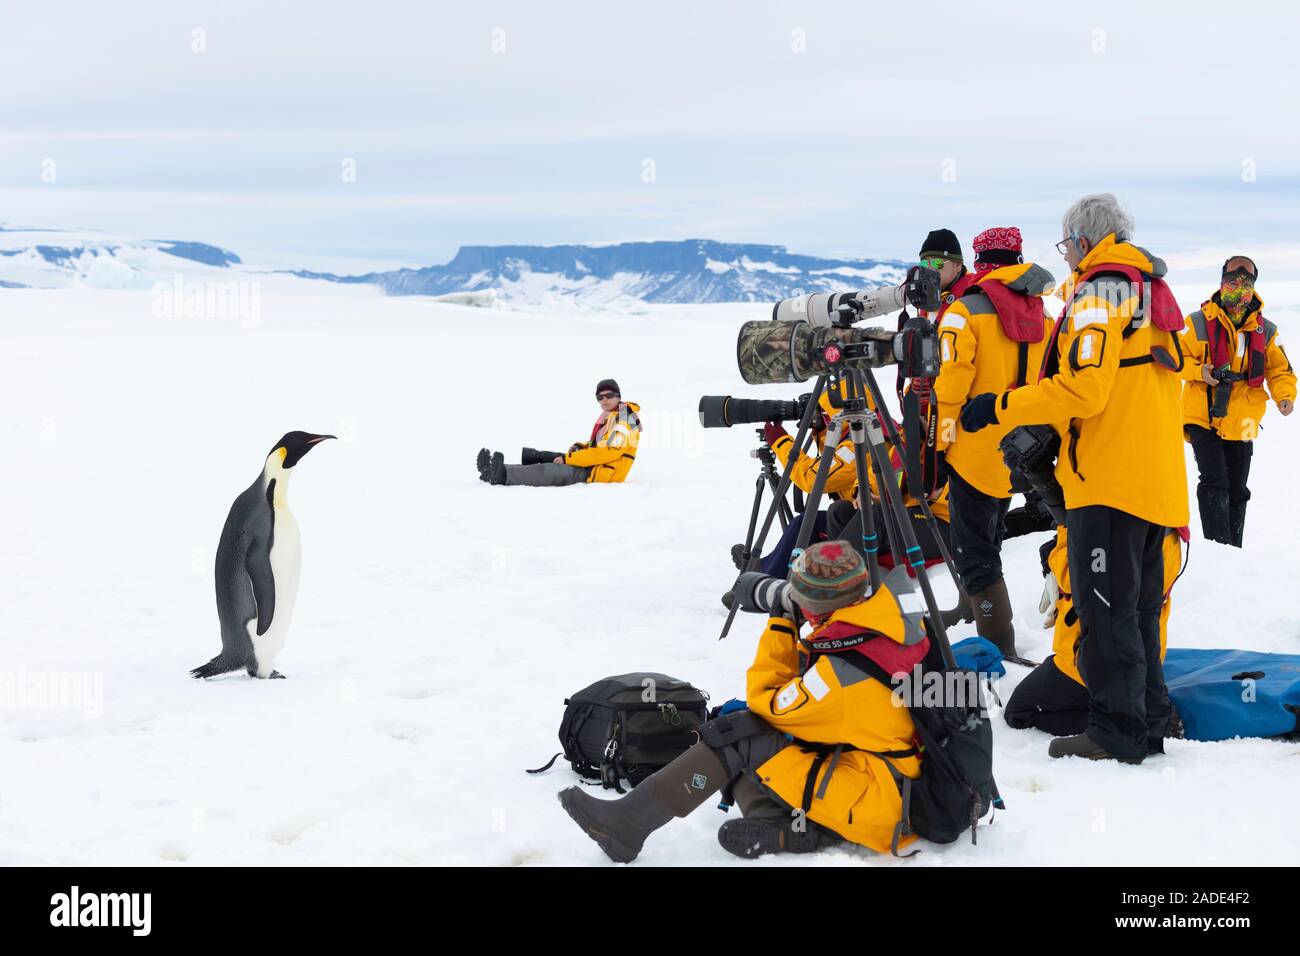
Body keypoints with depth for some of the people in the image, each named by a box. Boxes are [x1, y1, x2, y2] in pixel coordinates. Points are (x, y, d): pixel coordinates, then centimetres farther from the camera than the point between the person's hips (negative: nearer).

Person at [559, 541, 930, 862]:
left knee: (739, 733, -15)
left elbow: (767, 703, -9)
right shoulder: (884, 622, 2)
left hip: (872, 799, -9)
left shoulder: (844, 667, -25)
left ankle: (627, 823, -16)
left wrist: (781, 623, -4)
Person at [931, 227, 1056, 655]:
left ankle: (999, 649, -8)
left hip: (975, 451, -6)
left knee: (974, 553, -3)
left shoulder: (966, 311, -9)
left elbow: (952, 383, -15)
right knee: (989, 540, 22)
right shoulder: (1043, 315, 8)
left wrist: (941, 439, -8)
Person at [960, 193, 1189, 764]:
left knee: (1104, 608, -5)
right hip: (1157, 478, 9)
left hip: (1109, 479, -9)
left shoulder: (1099, 289, -10)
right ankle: (1149, 725, 19)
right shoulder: (1152, 291, 19)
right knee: (1139, 607, 14)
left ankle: (1118, 732, -3)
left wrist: (1001, 408, -12)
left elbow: (1082, 388, -19)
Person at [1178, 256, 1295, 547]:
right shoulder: (1200, 322, -7)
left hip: (1240, 424, 4)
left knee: (1237, 492, 12)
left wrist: (1285, 396, -11)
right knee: (1214, 483, -16)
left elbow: (1280, 370, 8)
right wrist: (1199, 372, -20)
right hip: (1203, 418, -4)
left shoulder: (1265, 331, 3)